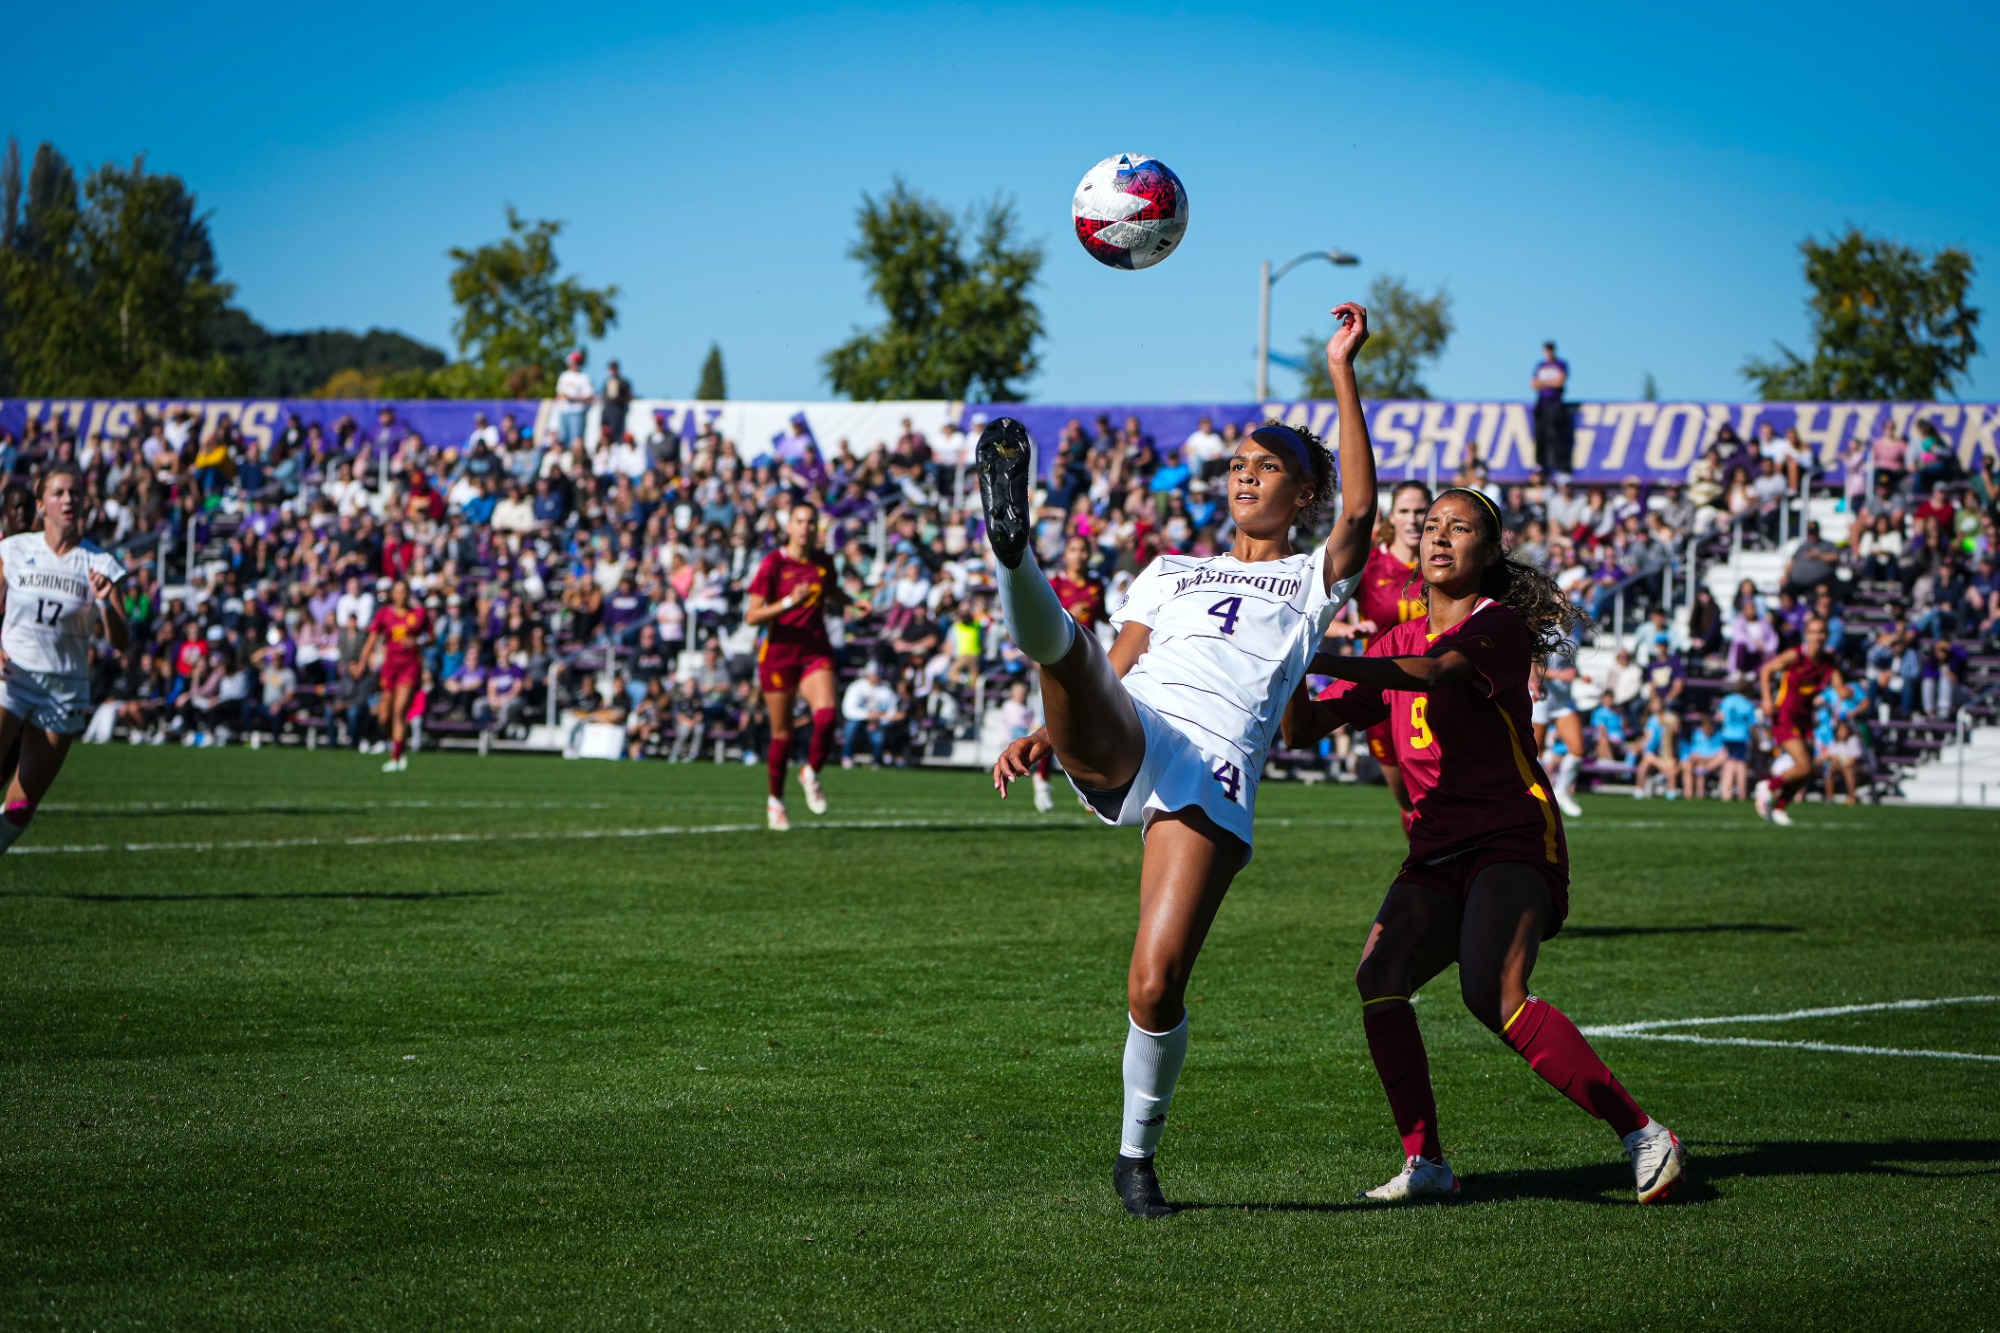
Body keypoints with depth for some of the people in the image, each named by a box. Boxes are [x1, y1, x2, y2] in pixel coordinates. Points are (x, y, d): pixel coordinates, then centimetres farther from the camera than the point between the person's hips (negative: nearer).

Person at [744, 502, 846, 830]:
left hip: (815, 652, 2)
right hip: (779, 653, -2)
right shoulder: (773, 563, -9)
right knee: (782, 733, 4)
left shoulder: (823, 562, 4)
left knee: (826, 716, -22)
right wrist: (789, 602, -25)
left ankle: (811, 774, 4)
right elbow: (752, 616, -13)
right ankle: (775, 800, 25)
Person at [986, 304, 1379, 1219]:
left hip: (1213, 779, -3)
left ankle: (1138, 1155, 6)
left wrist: (1341, 374, 0)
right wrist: (1047, 735, 2)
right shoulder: (1171, 571, 32)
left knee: (1155, 986, -14)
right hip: (1119, 747, 3)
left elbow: (1360, 509, 3)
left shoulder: (1314, 581, 23)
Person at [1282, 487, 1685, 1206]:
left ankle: (1643, 1133, -18)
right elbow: (1305, 727, 15)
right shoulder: (1399, 642, 19)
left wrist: (1315, 656, -32)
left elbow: (1431, 672, -23)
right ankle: (1425, 1163, -10)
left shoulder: (1499, 624, -3)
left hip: (1512, 842, -7)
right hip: (1436, 852, 7)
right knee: (1378, 980, -18)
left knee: (1495, 997, -26)